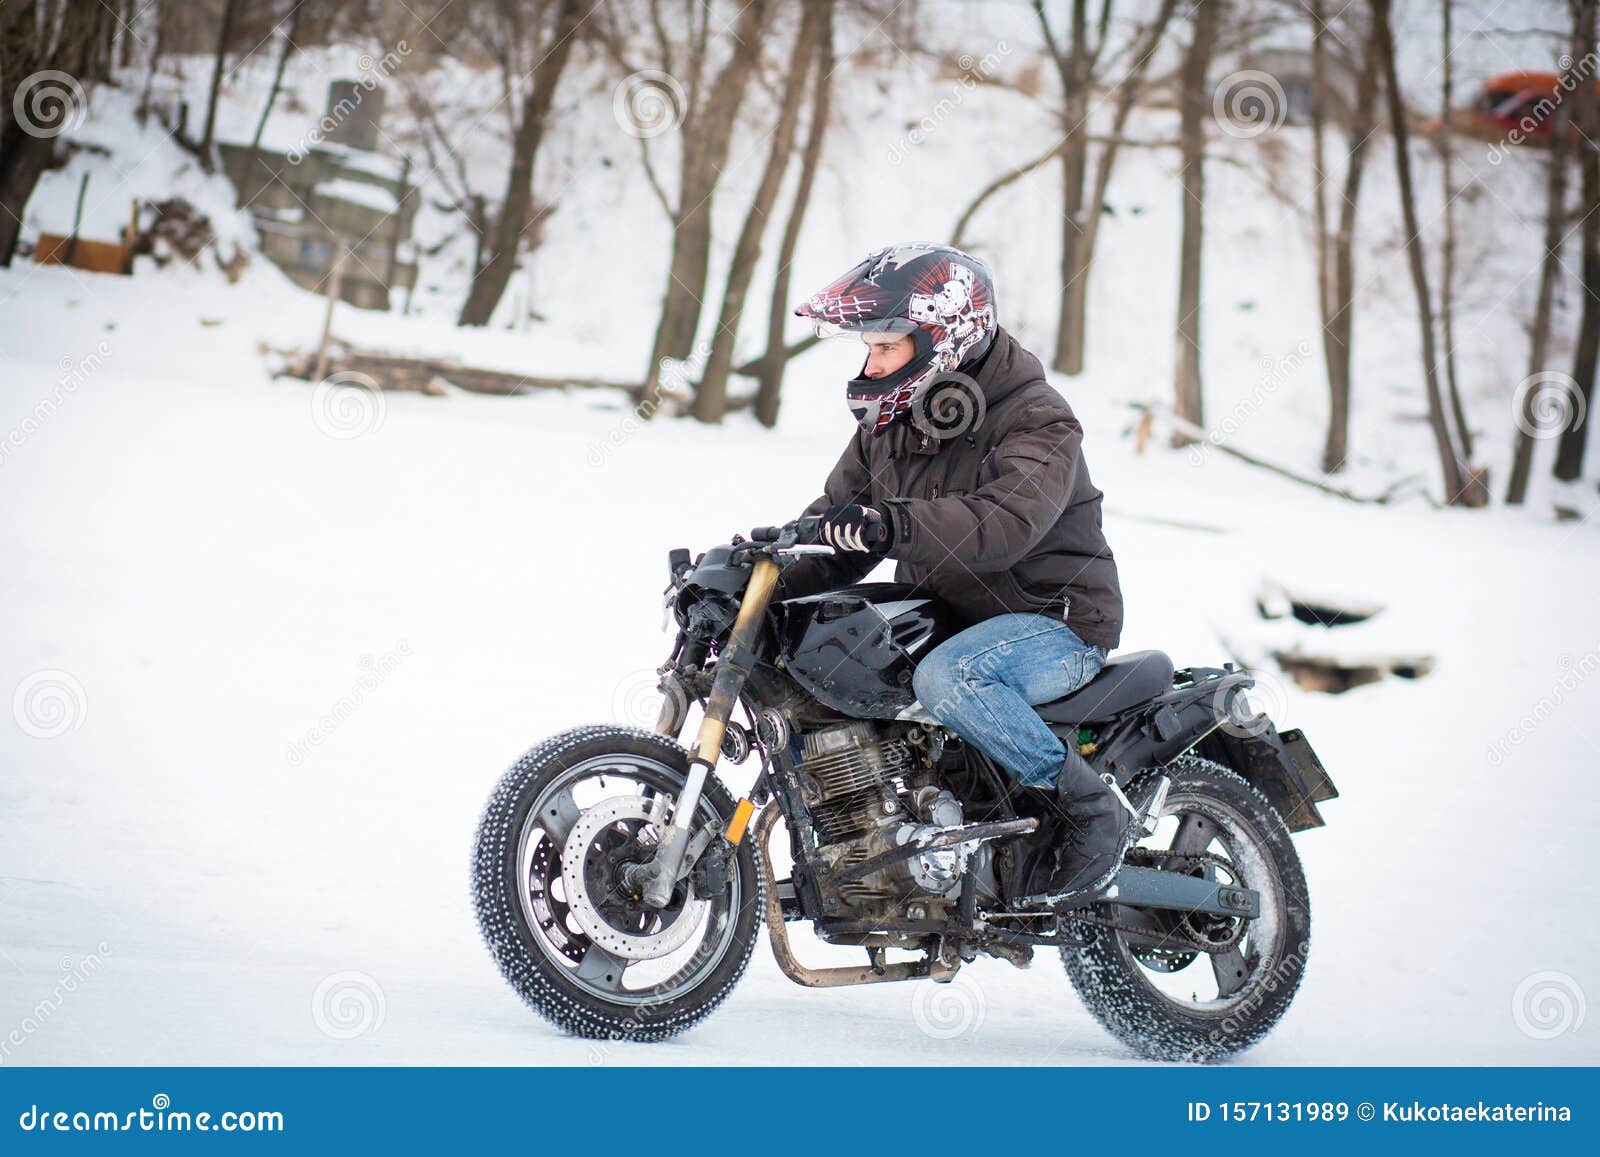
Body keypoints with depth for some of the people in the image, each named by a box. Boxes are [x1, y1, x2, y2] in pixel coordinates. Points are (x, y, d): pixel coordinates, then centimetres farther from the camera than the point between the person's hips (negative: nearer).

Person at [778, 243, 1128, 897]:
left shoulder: (1035, 419, -17)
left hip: (1056, 619, -8)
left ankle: (1094, 811, -18)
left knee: (946, 678, -36)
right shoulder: (890, 421, 8)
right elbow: (839, 529, 7)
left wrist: (894, 524, -52)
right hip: (946, 615, 9)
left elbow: (1006, 523, -37)